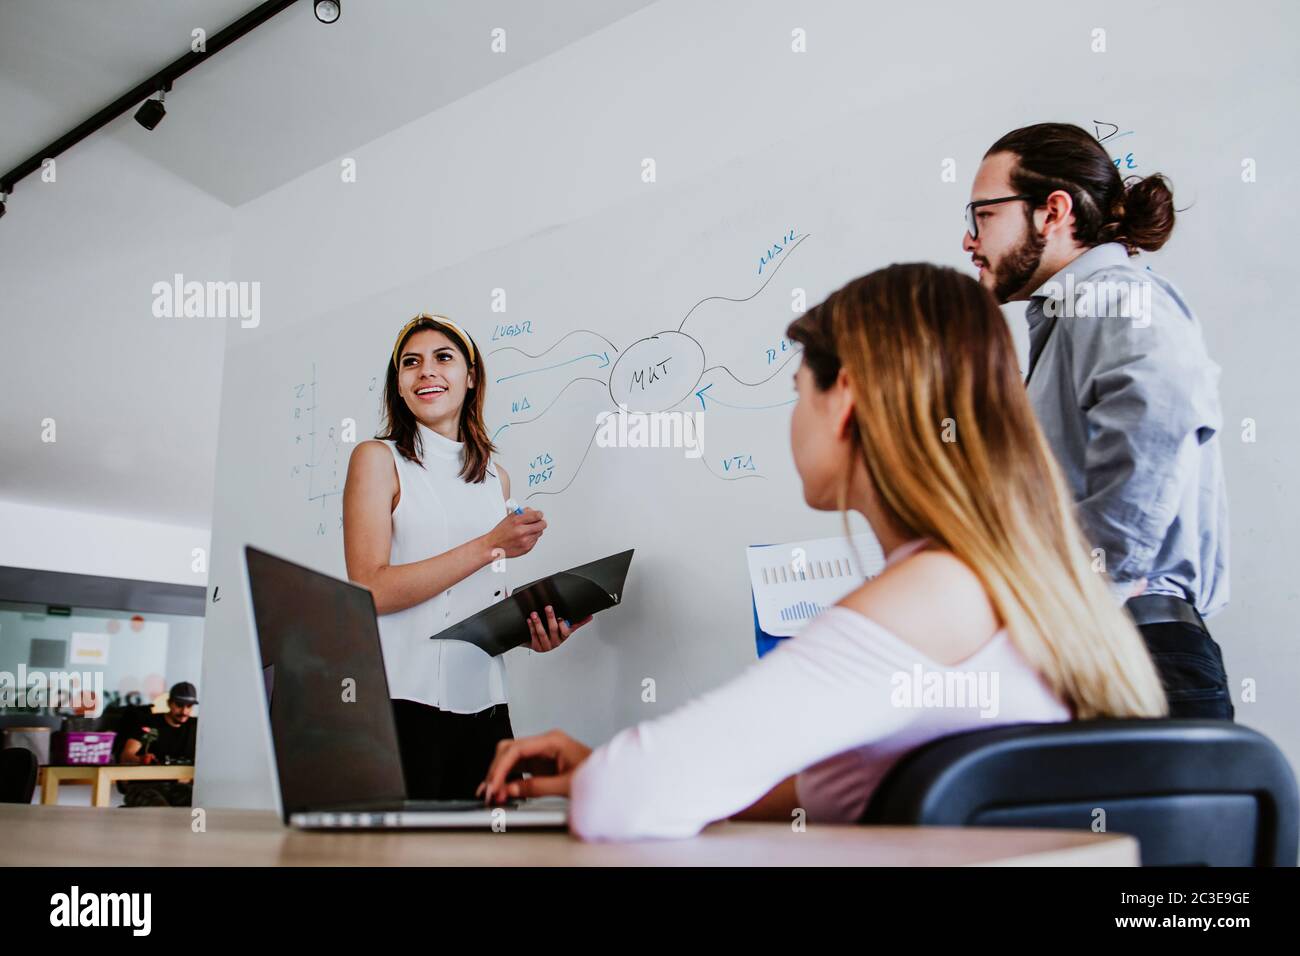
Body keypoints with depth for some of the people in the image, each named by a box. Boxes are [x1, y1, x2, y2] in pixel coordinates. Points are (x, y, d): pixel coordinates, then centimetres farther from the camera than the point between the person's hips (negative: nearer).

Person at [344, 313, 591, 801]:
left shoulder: (496, 477, 14)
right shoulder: (378, 459, -1)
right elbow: (370, 590, -12)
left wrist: (530, 630, 0)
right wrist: (490, 546, -14)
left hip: (483, 701, 5)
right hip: (403, 700, -4)